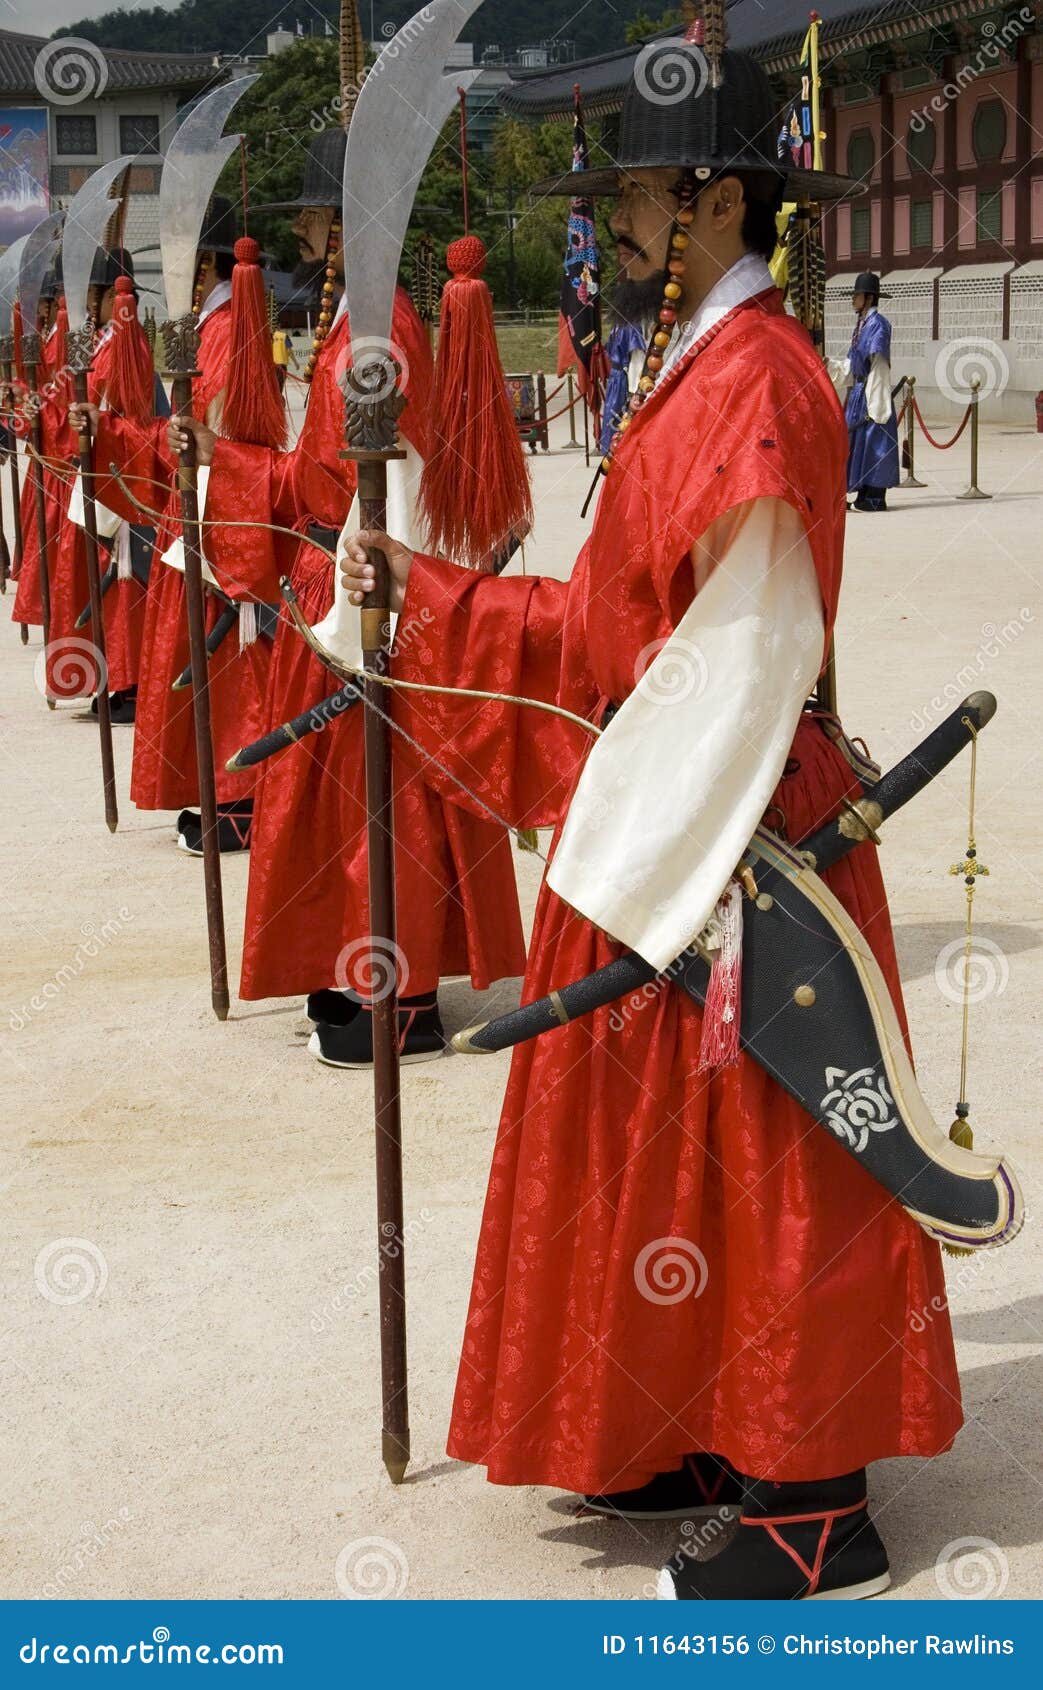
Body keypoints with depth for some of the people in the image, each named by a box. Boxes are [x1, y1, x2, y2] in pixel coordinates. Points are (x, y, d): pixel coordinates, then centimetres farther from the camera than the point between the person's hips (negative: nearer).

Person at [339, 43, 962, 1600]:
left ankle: (816, 1519, 11)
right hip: (669, 811, 10)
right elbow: (612, 623, 14)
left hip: (737, 832, -10)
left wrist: (666, 877, -21)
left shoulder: (754, 379, -17)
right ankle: (712, 1440, 30)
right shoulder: (698, 368, 14)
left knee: (755, 1160, -2)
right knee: (681, 1148, 16)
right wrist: (423, 589, 12)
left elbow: (747, 659, -22)